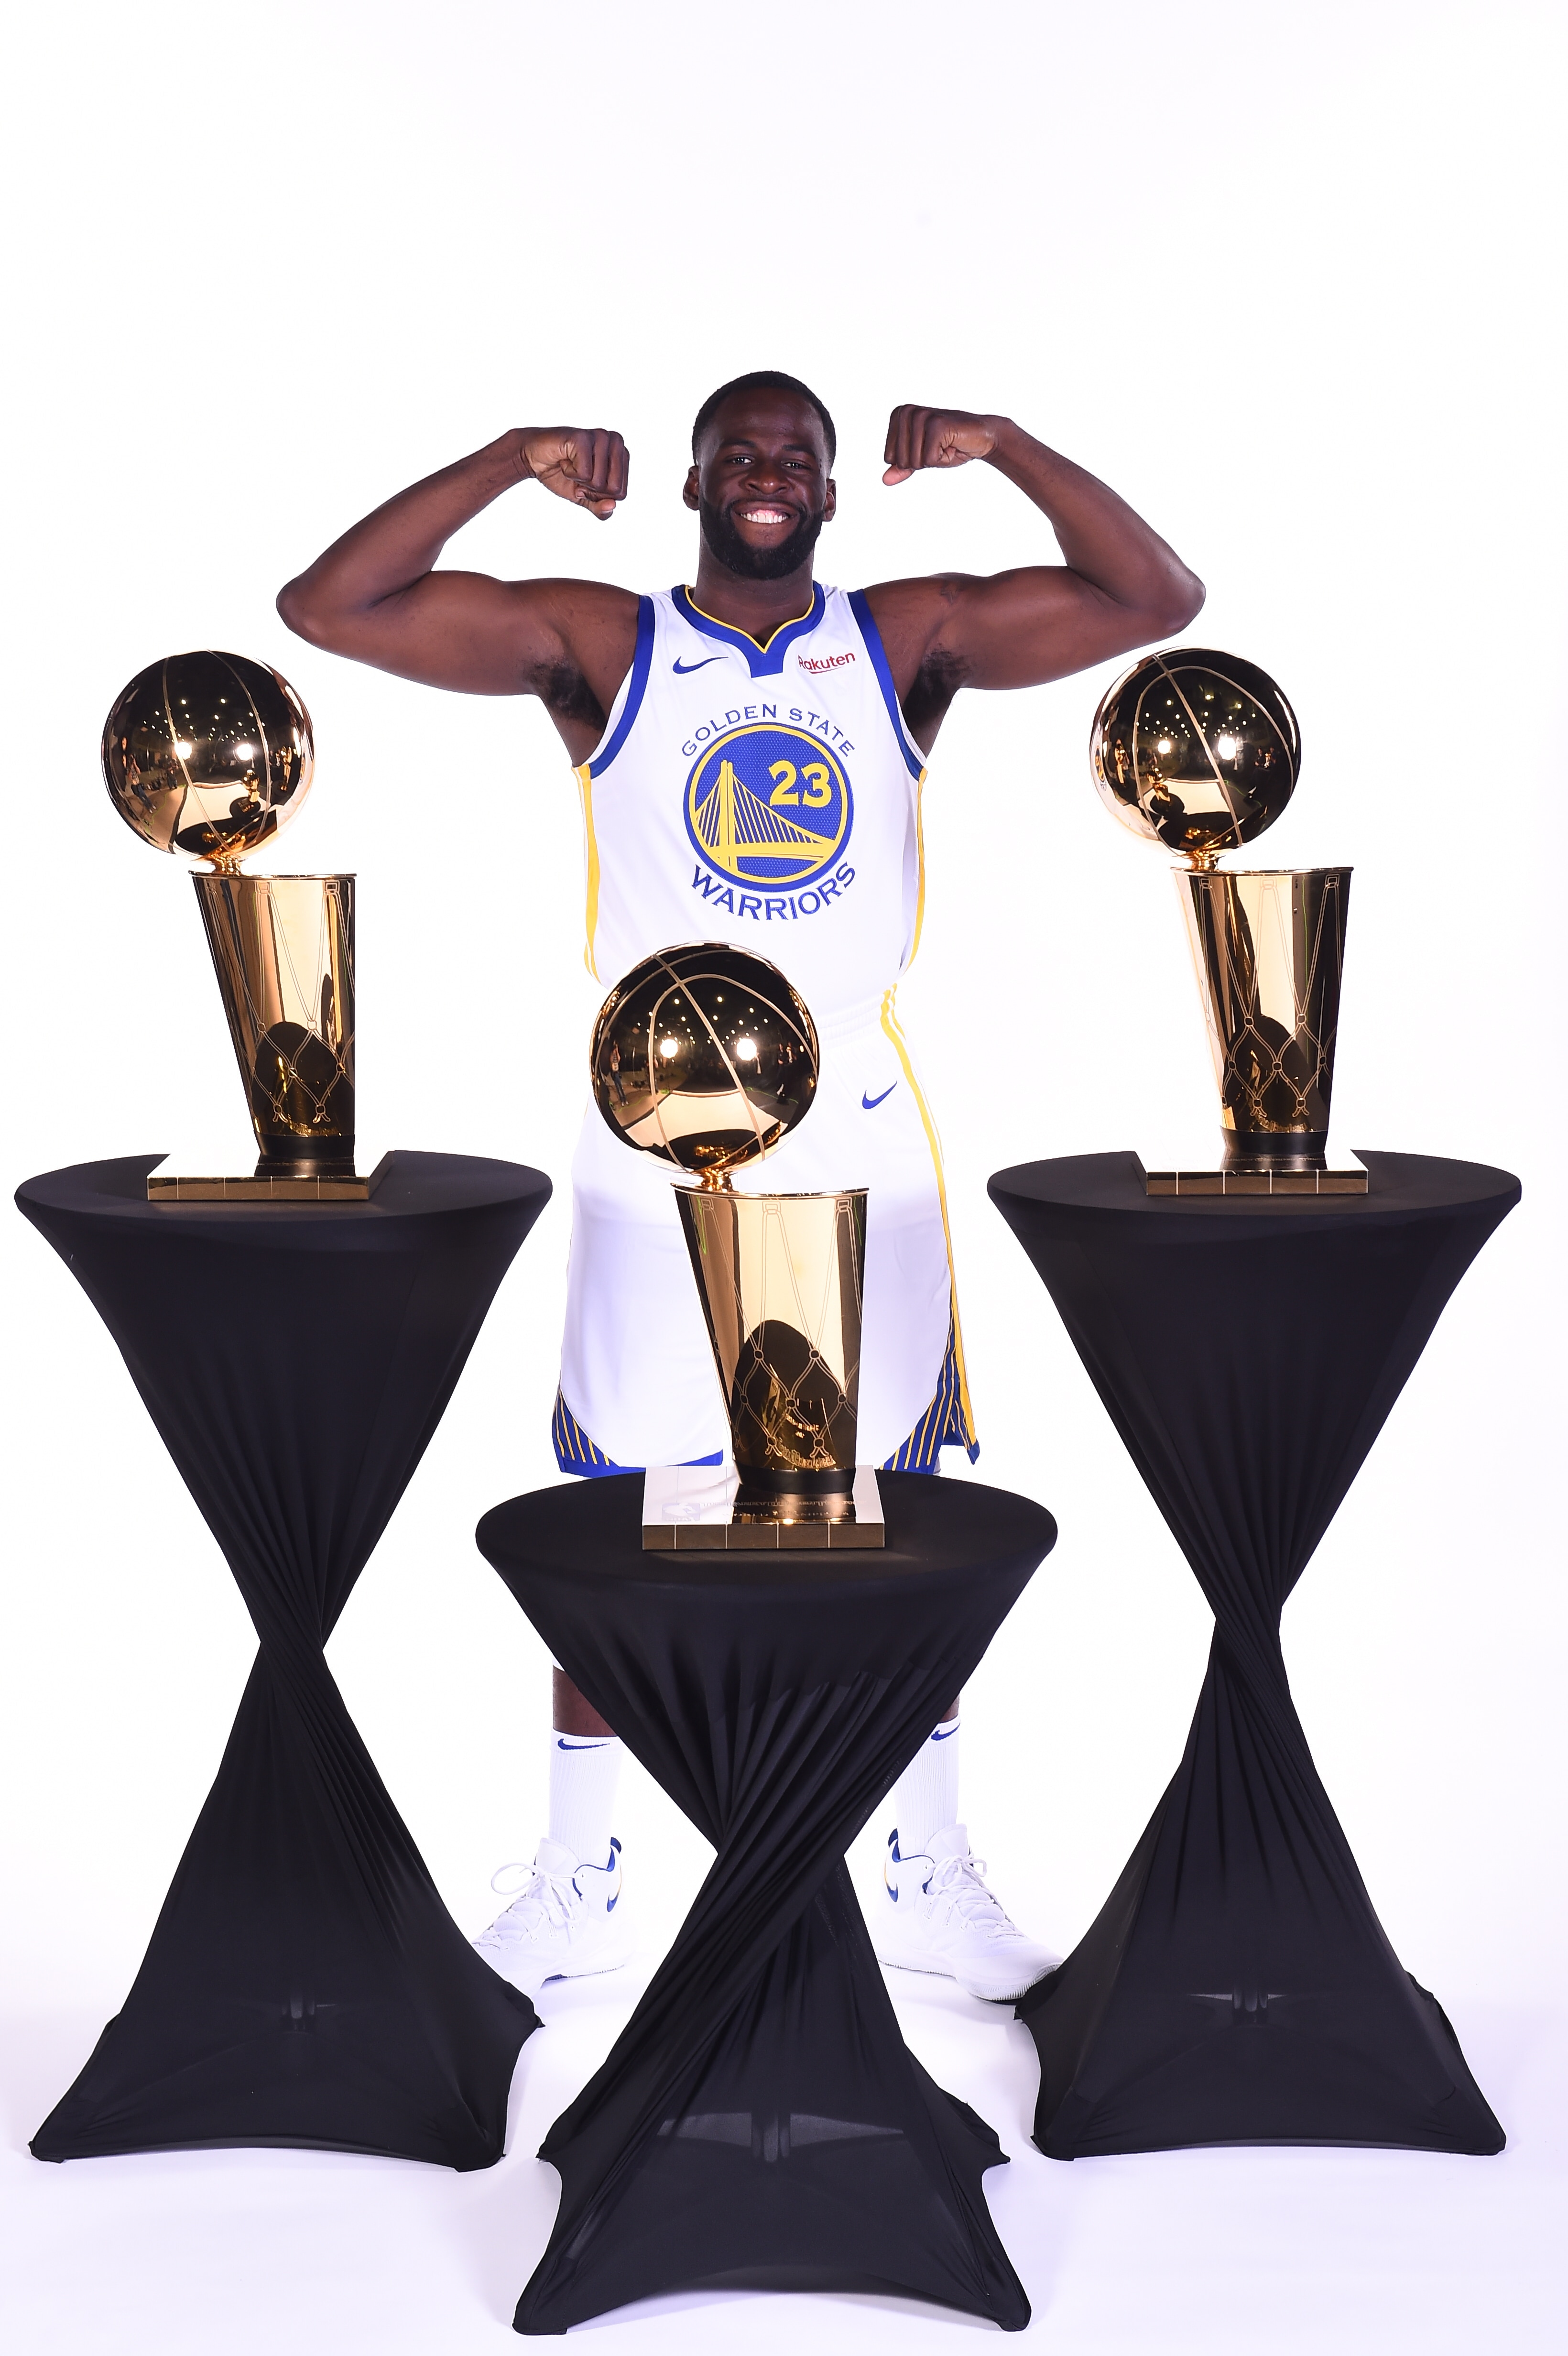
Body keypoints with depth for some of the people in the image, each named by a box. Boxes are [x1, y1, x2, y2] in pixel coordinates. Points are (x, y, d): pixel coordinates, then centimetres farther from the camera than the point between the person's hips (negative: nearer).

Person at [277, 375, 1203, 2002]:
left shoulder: (910, 640, 4)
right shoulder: (597, 645, -1)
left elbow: (1155, 598, -4)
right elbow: (329, 607, -9)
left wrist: (1002, 447, -14)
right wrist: (510, 463, -17)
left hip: (862, 1142, 2)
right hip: (659, 1143, -1)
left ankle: (927, 1880, 21)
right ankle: (576, 1884, 19)